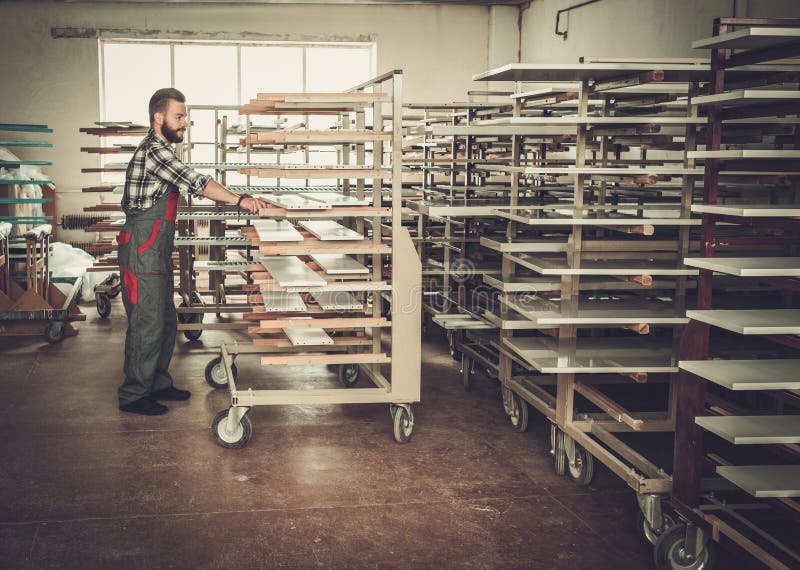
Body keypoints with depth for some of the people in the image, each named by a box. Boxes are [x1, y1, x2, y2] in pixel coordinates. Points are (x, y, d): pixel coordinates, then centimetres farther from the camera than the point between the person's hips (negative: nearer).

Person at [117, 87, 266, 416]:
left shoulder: (162, 150, 17)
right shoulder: (153, 149, -16)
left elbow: (187, 184, 26)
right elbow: (195, 182, -24)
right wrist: (239, 200, -26)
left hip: (157, 253, 10)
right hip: (141, 253, -10)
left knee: (166, 323, 16)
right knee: (147, 324, -5)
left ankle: (158, 383, 27)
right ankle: (132, 395, 5)